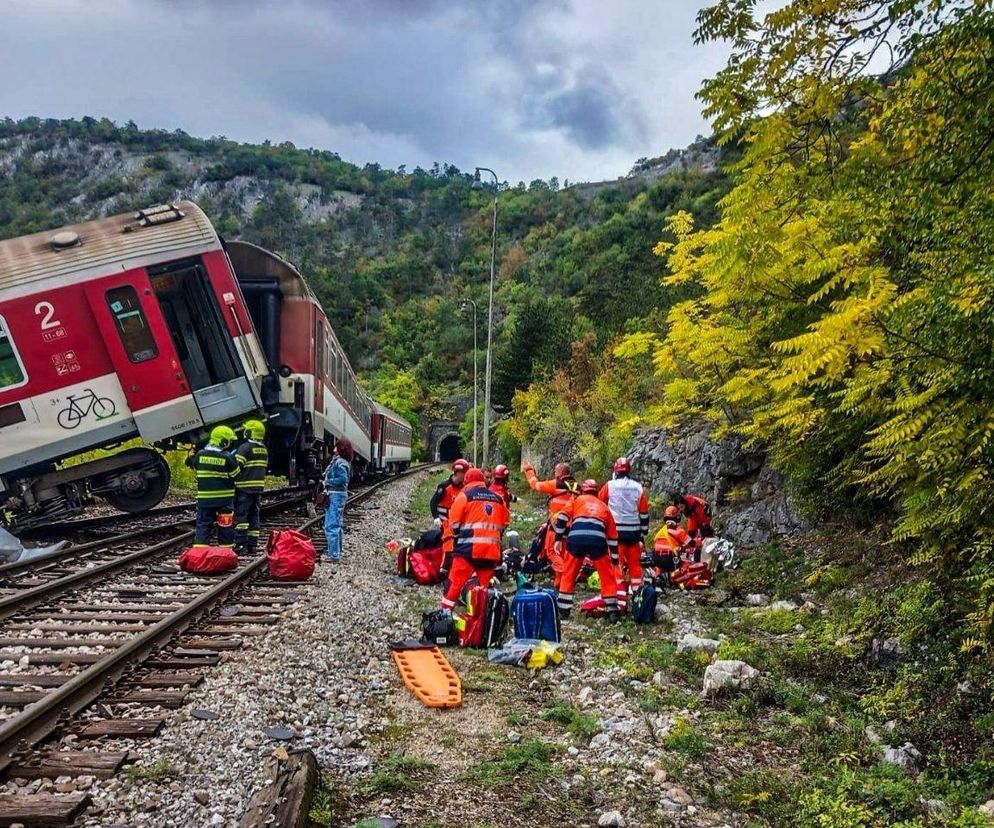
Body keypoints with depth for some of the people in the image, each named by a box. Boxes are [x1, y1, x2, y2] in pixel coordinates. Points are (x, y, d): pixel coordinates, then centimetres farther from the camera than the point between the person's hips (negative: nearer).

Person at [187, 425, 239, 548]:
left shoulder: (200, 454, -2)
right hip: (224, 498, -3)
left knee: (203, 525, 8)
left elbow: (194, 467, 15)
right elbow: (236, 475, -5)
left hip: (204, 498, 3)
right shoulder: (227, 457, -14)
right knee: (225, 526, 9)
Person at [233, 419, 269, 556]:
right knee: (254, 516, 12)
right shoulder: (264, 449, 14)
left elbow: (237, 467, -16)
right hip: (258, 487, 7)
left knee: (240, 515, -4)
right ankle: (252, 545, 13)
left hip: (245, 487, -7)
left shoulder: (245, 447, -11)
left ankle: (241, 545, -8)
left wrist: (233, 483, -8)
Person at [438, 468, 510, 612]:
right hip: (492, 549, 5)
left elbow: (454, 521, -2)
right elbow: (505, 522, 19)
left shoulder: (465, 495, 1)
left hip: (469, 547, -5)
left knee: (455, 582, -1)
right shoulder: (498, 498, 16)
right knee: (486, 586, 13)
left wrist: (450, 540, 11)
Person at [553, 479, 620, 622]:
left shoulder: (577, 500, 27)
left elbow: (562, 518, 11)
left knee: (569, 574, 17)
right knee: (608, 576, 16)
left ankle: (563, 609, 20)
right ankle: (612, 611, 14)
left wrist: (558, 539, 16)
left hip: (575, 539, 0)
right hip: (597, 541, 1)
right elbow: (613, 537, 32)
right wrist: (615, 560, 37)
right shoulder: (604, 506, 31)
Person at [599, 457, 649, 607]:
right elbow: (644, 513, 6)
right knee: (635, 564, 13)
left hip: (616, 531, -3)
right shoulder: (639, 488, 4)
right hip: (634, 531, 3)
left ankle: (620, 600, -5)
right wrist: (643, 534, 13)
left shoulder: (609, 486, -3)